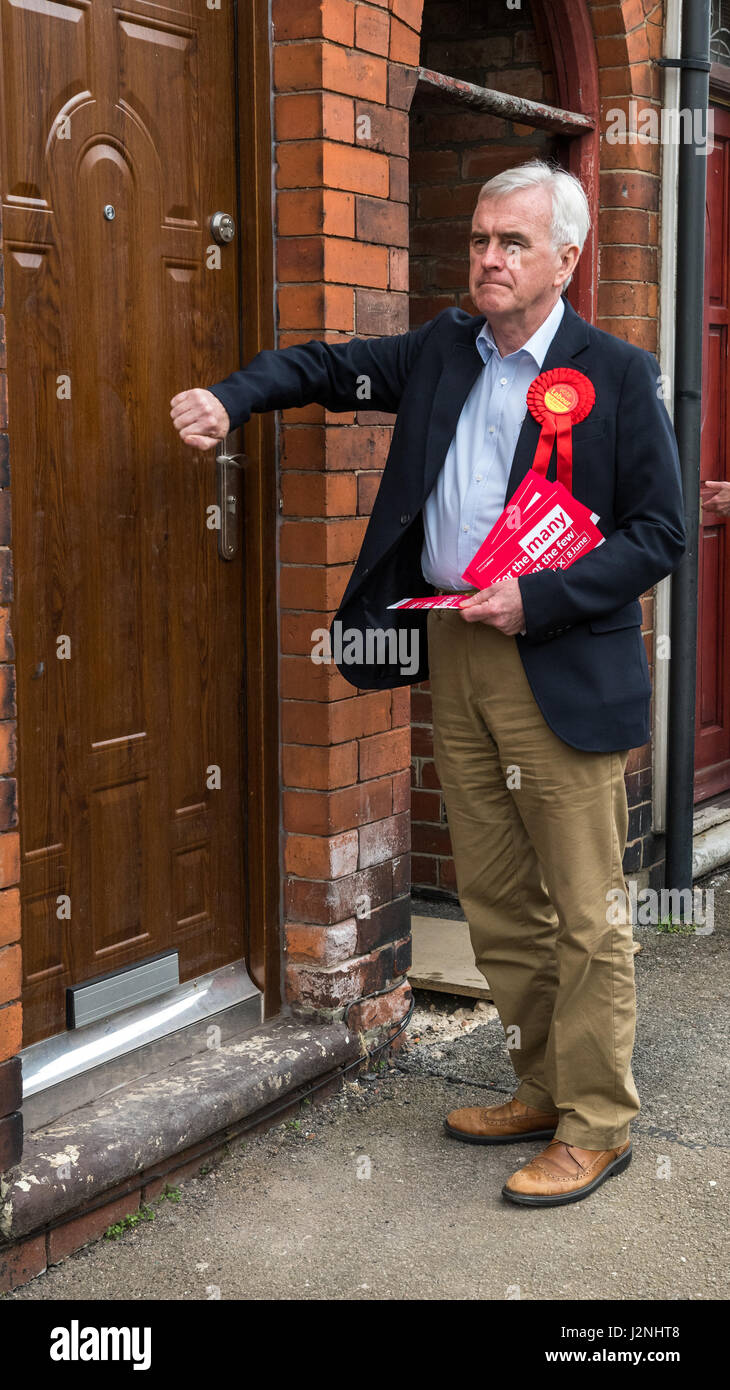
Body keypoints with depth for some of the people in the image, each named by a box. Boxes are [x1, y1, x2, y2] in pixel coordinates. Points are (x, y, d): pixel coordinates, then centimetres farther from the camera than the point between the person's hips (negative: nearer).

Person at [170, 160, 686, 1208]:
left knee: (586, 911, 0)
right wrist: (233, 396, -1)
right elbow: (328, 366, 18)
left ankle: (597, 1124, 14)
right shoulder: (443, 350, 10)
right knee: (497, 902, 14)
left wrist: (537, 599, -17)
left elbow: (660, 533, -7)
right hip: (453, 652, 6)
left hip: (561, 667, -6)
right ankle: (542, 1091, 29)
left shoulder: (619, 375, -6)